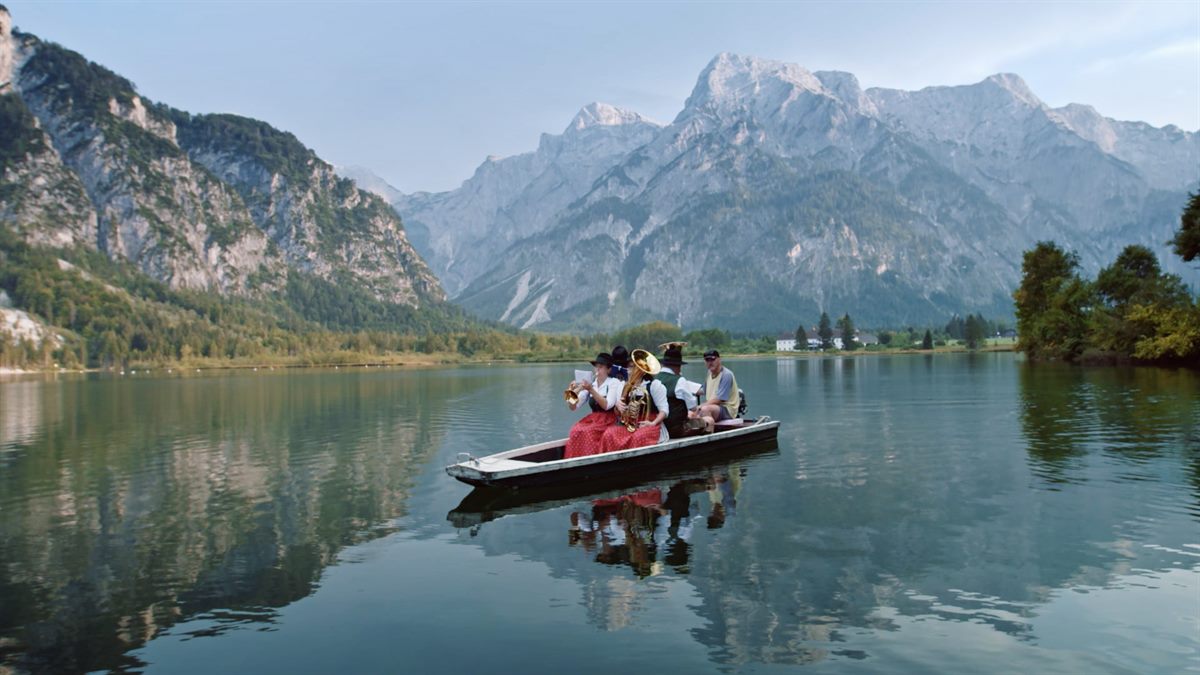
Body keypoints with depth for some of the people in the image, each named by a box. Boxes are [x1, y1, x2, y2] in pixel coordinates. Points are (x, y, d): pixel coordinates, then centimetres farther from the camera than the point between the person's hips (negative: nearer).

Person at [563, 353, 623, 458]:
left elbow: (607, 405, -18)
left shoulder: (614, 382, -3)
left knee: (588, 432, -32)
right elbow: (574, 407, 3)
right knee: (576, 431, -27)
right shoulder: (589, 384, 11)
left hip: (609, 421, -4)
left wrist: (591, 390, -24)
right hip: (592, 419, 4)